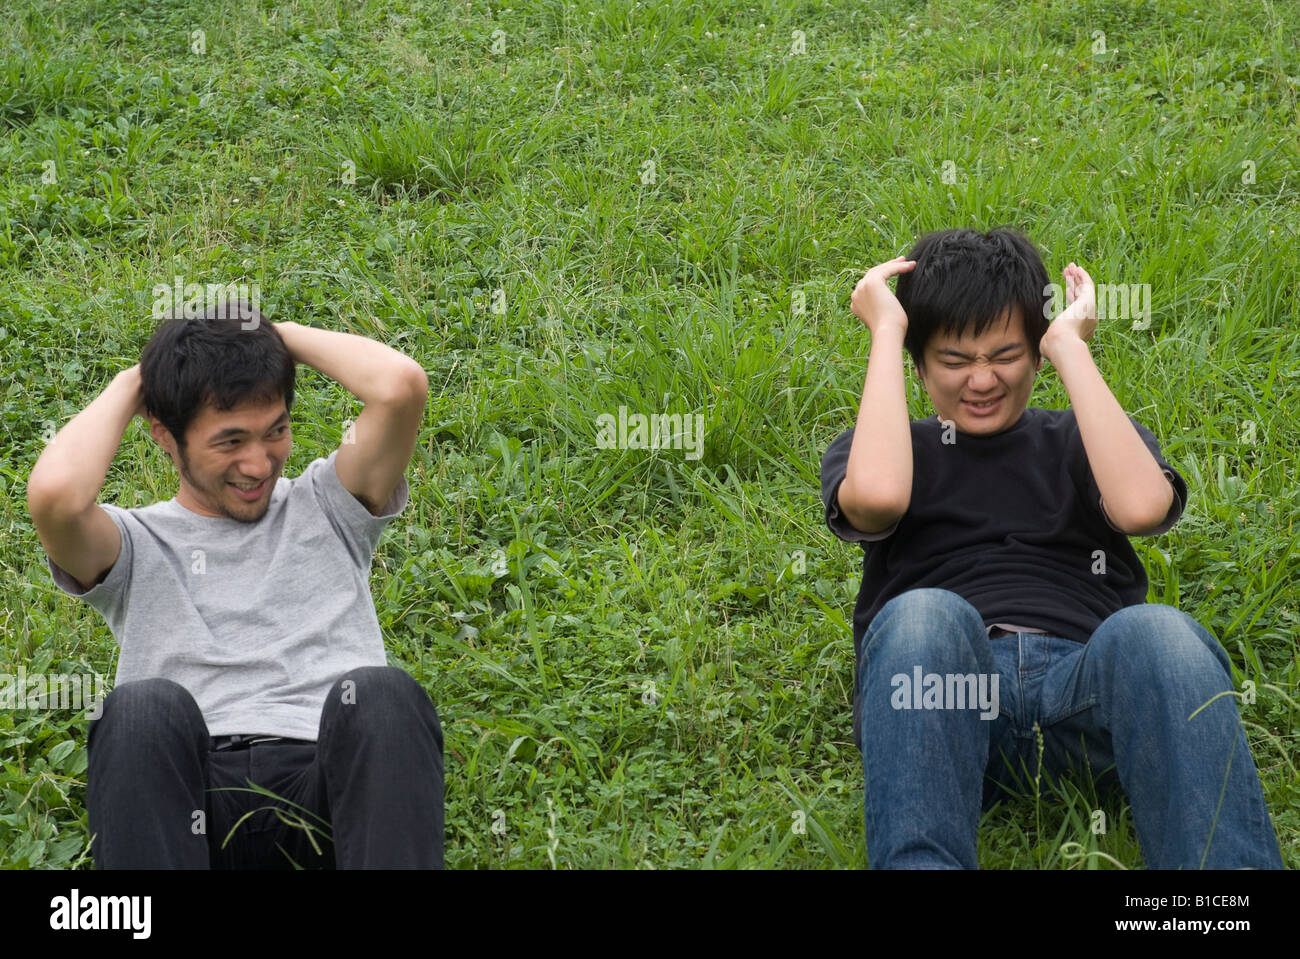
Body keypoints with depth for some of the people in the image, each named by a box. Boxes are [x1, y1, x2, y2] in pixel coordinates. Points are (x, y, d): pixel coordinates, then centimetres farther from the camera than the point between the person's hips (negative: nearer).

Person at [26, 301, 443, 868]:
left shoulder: (326, 507, 23)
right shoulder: (138, 544, 20)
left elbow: (401, 385, 4)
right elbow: (55, 496, -6)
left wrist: (279, 334, 19)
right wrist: (128, 388, 13)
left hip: (331, 782, 1)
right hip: (196, 798, 0)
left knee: (378, 693, -32)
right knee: (143, 707, -33)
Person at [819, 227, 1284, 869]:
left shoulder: (1082, 439, 26)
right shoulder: (885, 448, 24)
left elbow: (1141, 507, -1)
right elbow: (875, 497, -6)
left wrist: (1070, 345, 7)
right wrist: (885, 331, 7)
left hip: (1088, 676, 1)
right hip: (943, 706, -1)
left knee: (1155, 631, -33)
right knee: (922, 618, -35)